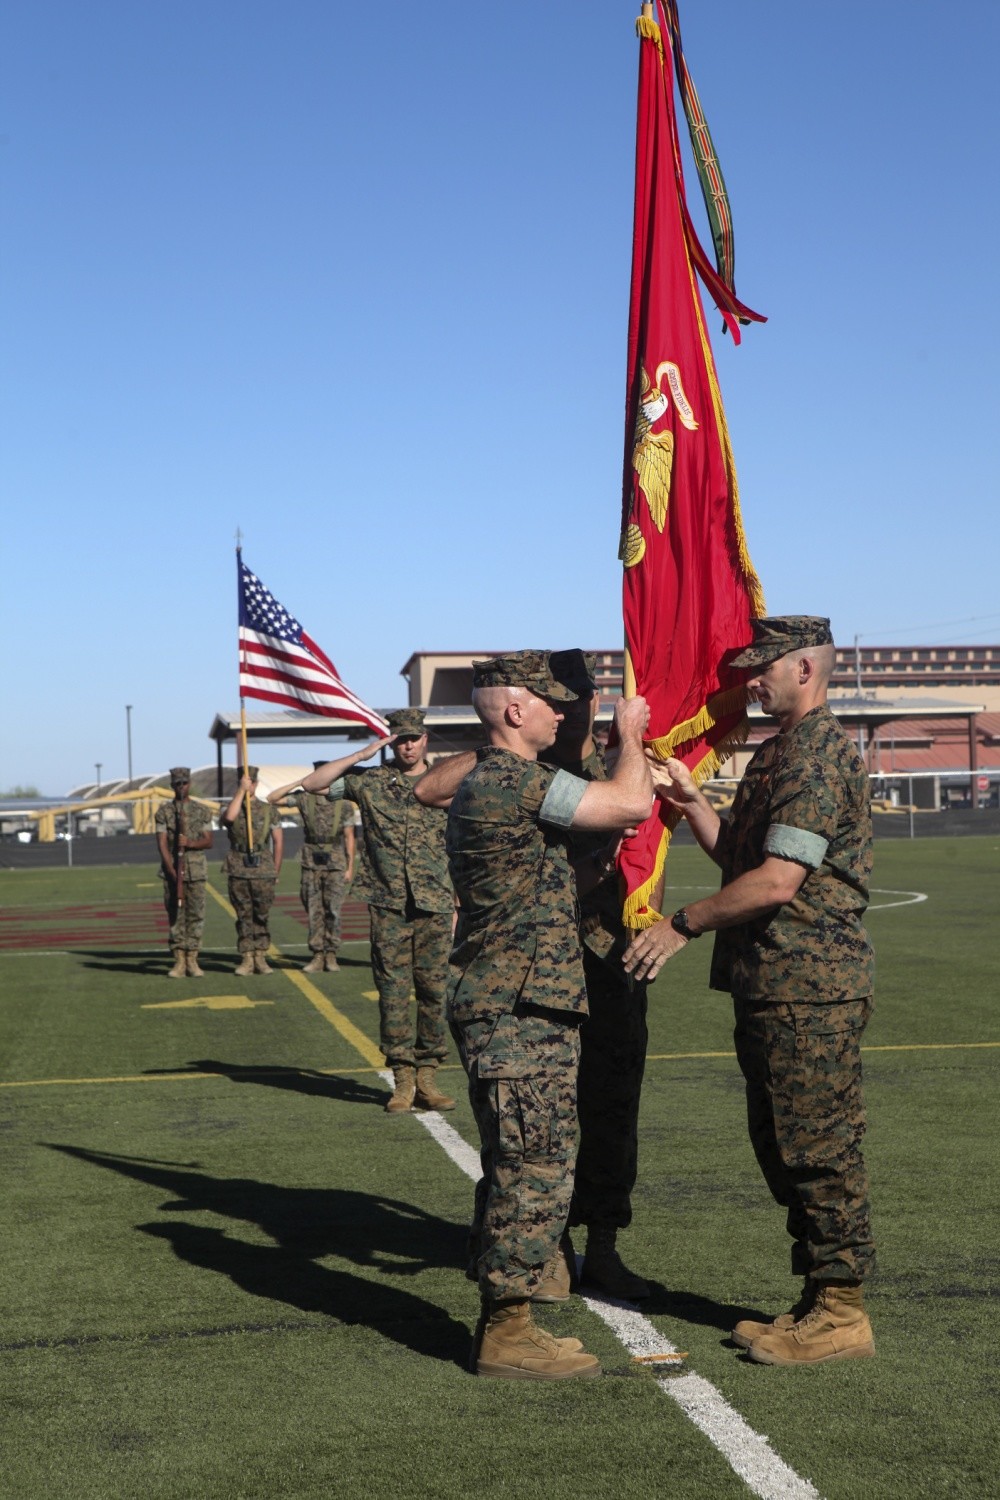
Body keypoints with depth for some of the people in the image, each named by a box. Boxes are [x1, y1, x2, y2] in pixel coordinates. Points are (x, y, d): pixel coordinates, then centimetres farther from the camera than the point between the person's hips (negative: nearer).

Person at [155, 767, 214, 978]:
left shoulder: (203, 810, 7)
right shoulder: (164, 811, 5)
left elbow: (208, 842, 4)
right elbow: (162, 844, -2)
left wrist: (190, 843, -16)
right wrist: (172, 871, -12)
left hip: (196, 871, 0)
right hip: (171, 870, 0)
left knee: (196, 915, -2)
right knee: (175, 915, 0)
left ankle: (192, 961, 2)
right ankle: (179, 962, 3)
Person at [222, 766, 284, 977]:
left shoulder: (268, 810, 5)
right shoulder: (233, 809, 6)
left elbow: (278, 842, 9)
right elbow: (229, 817, -21)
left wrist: (276, 872, 8)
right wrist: (241, 791, -16)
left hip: (262, 871, 0)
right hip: (238, 871, 0)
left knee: (261, 916, 2)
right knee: (243, 916, 2)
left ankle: (260, 958, 9)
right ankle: (247, 959, 5)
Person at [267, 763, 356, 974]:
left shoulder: (344, 804, 0)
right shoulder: (305, 799, 3)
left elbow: (349, 838, 2)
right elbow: (272, 798, -1)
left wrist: (350, 868, -2)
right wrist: (299, 783, -4)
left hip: (336, 865, -1)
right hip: (311, 865, 1)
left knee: (332, 911, -2)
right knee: (314, 912, 2)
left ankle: (331, 955, 6)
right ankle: (317, 956, 7)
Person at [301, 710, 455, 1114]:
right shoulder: (370, 782, 5)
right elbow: (313, 784, -2)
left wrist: (457, 907, 7)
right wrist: (362, 754, -4)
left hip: (435, 906, 1)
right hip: (388, 906, -1)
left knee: (434, 990, 2)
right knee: (393, 991, 0)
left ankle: (426, 1077, 10)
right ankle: (402, 1079, 7)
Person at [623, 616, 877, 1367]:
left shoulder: (819, 755, -15)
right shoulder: (778, 753, 19)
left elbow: (776, 881, -22)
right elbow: (738, 857, 20)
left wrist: (684, 925, -14)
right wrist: (693, 800, 6)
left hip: (810, 990, -11)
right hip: (772, 987, 11)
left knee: (819, 1149, -3)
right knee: (783, 1146, 15)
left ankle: (842, 1312, 6)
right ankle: (821, 1301, 24)